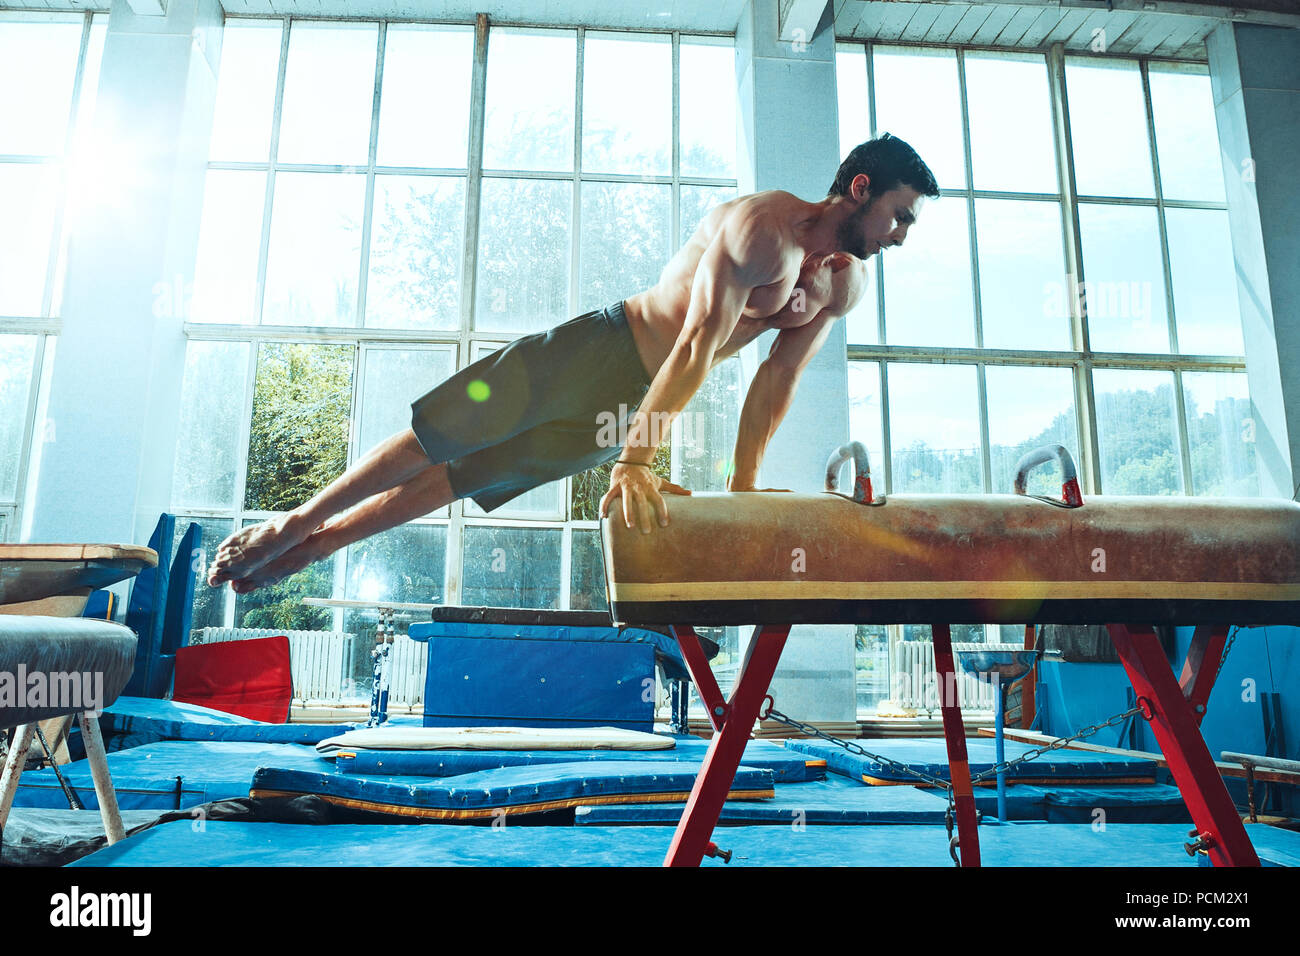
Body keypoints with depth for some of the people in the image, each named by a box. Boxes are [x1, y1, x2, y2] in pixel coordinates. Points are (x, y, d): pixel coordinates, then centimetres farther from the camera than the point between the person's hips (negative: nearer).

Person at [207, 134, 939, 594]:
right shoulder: (763, 225, -21)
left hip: (631, 406, 6)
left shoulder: (845, 286, 2)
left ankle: (302, 552, 22)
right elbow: (699, 342, -31)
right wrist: (636, 463, -36)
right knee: (430, 440, -3)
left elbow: (777, 380, 4)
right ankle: (294, 523, 19)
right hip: (596, 348, -5)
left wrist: (743, 485, -2)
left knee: (459, 482, 9)